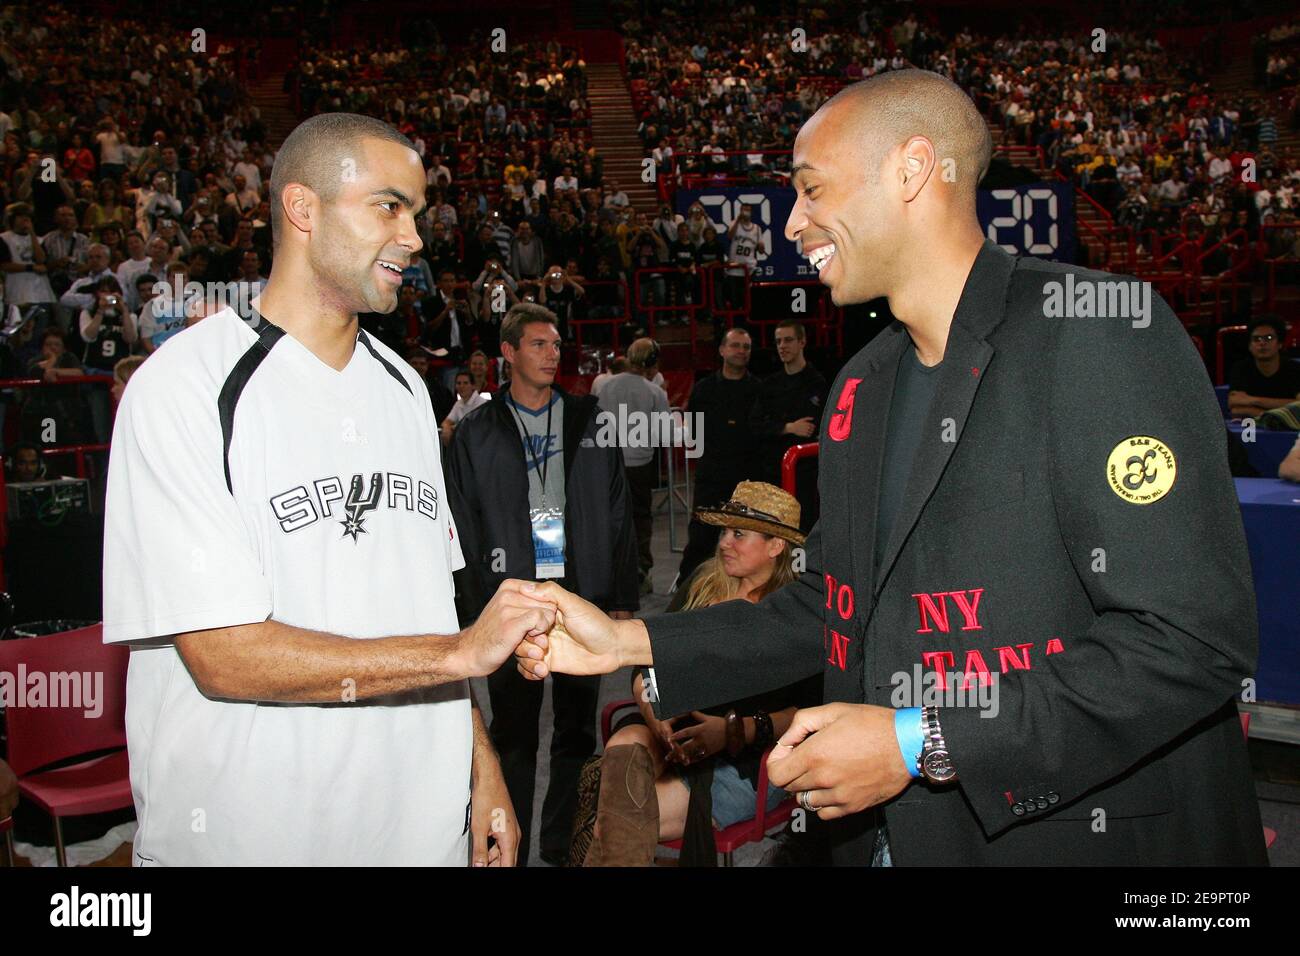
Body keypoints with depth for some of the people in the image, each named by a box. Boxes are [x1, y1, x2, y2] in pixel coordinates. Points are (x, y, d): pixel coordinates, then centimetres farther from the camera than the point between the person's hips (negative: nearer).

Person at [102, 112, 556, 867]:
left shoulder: (402, 386, 7)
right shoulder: (186, 386, -14)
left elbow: (427, 601, 8)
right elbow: (225, 657, -20)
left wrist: (482, 763, 4)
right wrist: (461, 652, -21)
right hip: (245, 833, -5)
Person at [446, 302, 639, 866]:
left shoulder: (589, 421, 7)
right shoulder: (476, 432, 3)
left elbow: (619, 518, 7)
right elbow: (464, 529, 1)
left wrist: (623, 599, 3)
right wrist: (479, 607, -6)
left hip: (584, 596, 2)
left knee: (577, 730, 12)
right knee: (514, 735, 7)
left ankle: (563, 841, 28)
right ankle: (510, 849, 21)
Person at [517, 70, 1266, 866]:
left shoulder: (1099, 333, -15)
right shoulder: (864, 384, 8)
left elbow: (1195, 638, -21)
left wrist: (920, 744, -22)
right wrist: (627, 643, 4)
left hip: (1080, 835, -6)